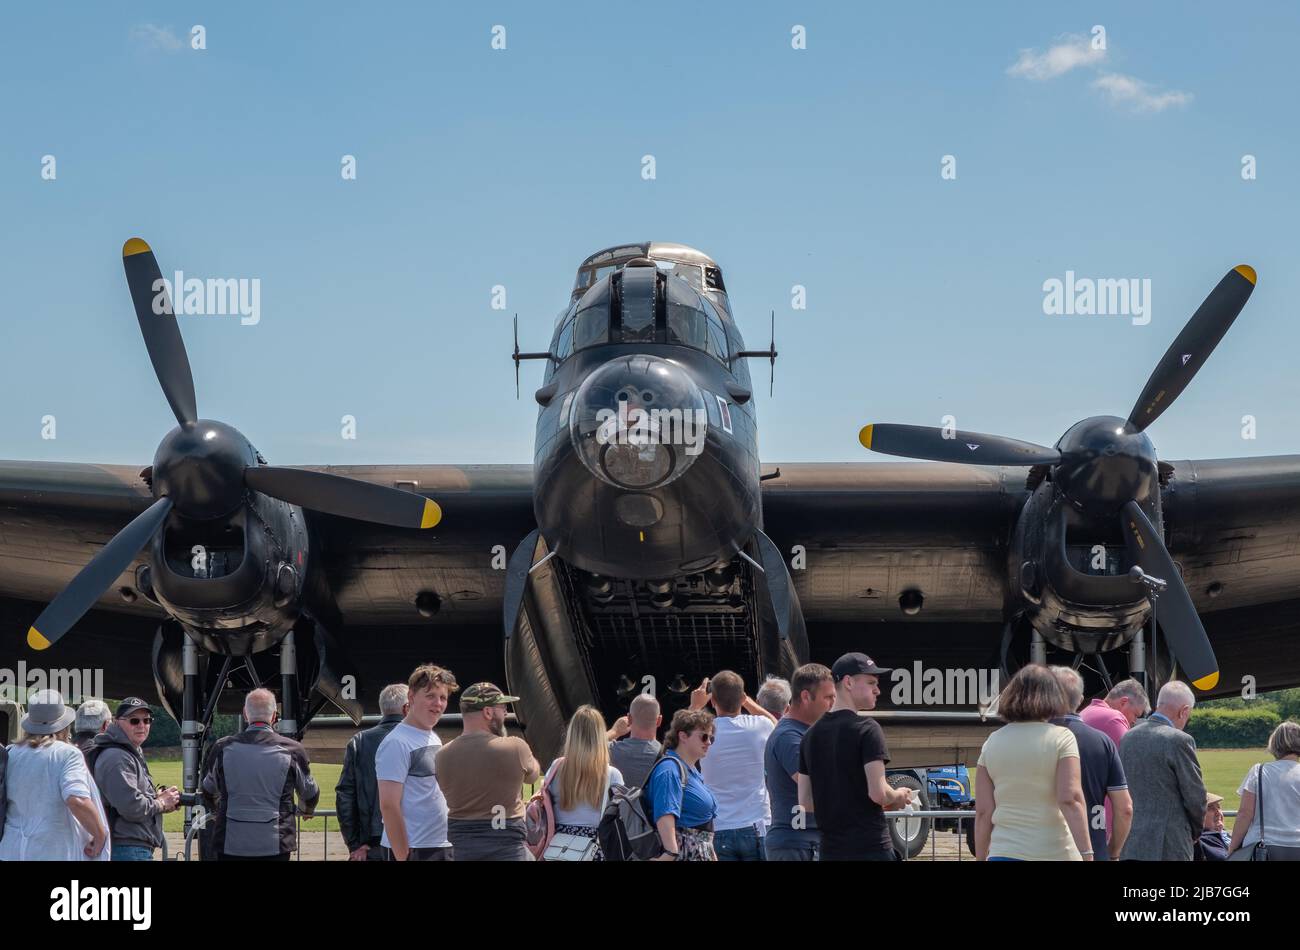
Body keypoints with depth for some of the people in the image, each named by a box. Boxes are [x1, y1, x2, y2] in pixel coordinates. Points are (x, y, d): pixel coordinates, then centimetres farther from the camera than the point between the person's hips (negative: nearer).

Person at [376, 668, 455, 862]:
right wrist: (403, 857, -19)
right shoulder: (397, 743, -12)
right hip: (414, 851, -8)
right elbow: (389, 806, -17)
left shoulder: (434, 739, 15)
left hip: (446, 848, 8)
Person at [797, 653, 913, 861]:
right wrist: (899, 797, 3)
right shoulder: (866, 729, -10)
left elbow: (805, 804, 12)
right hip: (871, 847, -7)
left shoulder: (811, 735, 10)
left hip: (830, 849, 7)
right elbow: (878, 793, -17)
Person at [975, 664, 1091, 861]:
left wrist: (980, 858, 12)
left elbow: (983, 812, 5)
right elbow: (1070, 799, -14)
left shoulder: (992, 743, 7)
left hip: (1004, 853, 2)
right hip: (1055, 853, -2)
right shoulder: (1061, 738, -3)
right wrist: (1086, 853, -18)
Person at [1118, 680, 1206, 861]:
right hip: (1169, 846, -7)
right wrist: (1195, 833, 11)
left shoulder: (1127, 737, 9)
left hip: (1129, 846, 7)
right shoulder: (1179, 740, -11)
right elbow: (1195, 796, -8)